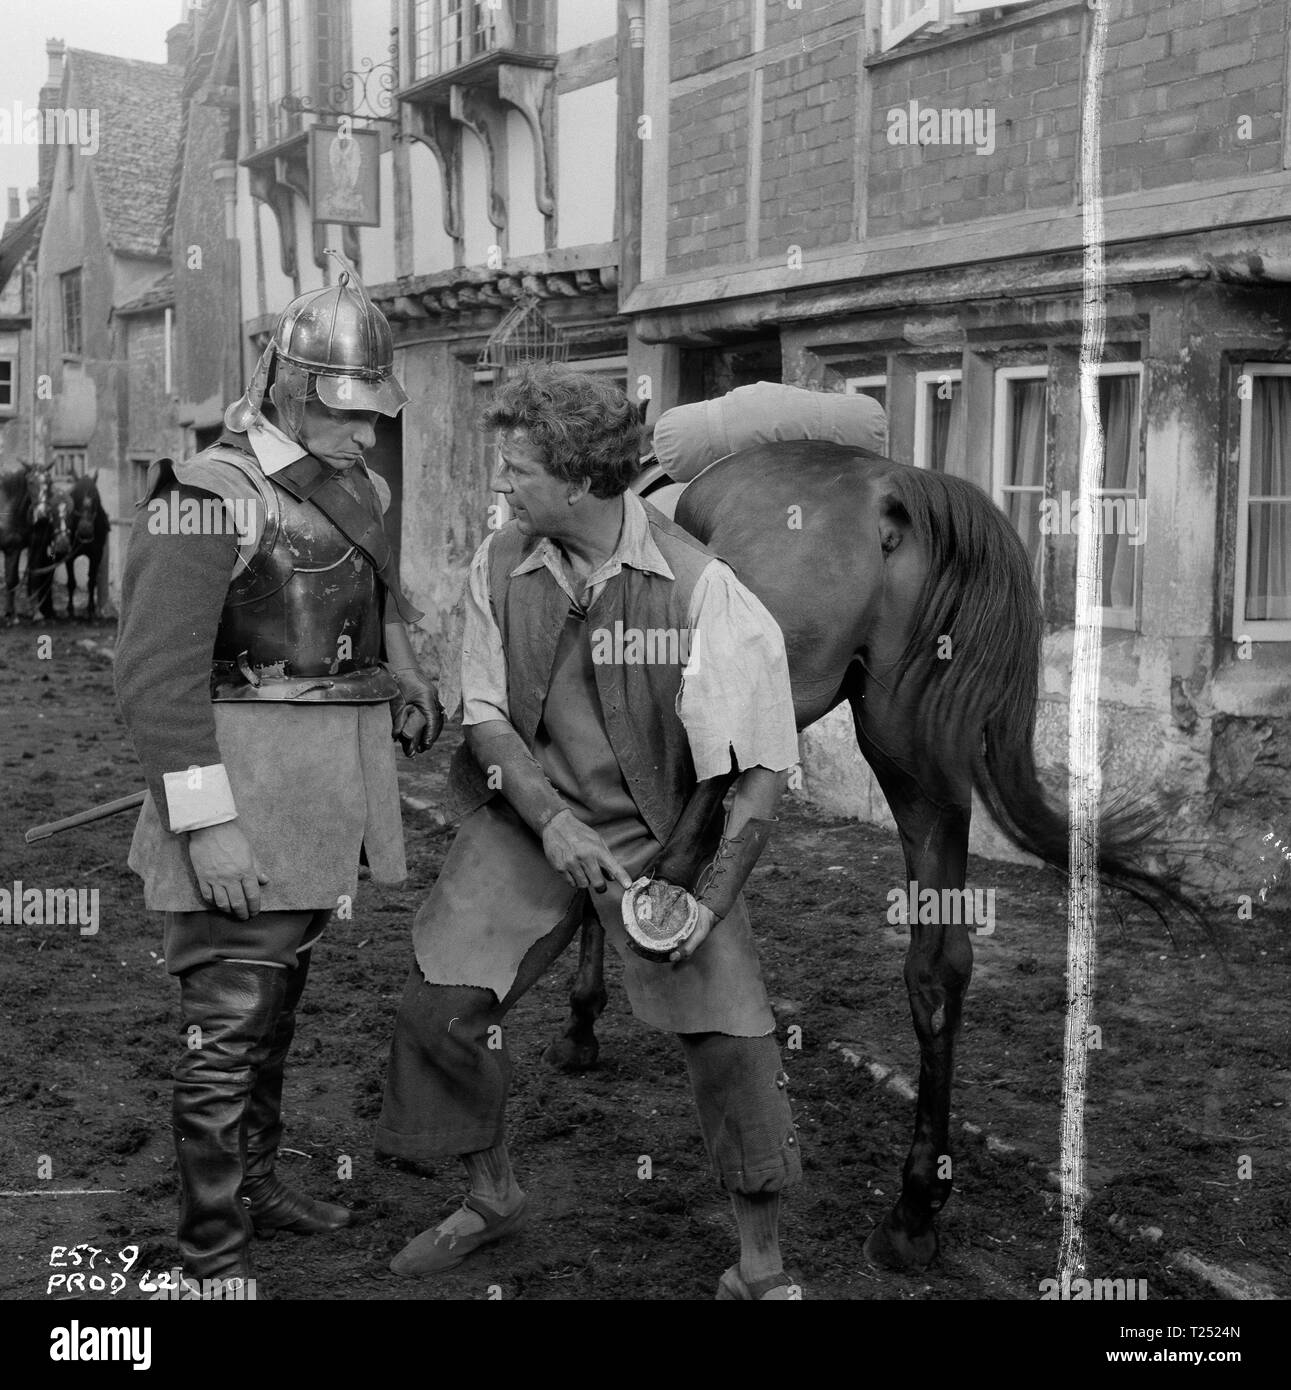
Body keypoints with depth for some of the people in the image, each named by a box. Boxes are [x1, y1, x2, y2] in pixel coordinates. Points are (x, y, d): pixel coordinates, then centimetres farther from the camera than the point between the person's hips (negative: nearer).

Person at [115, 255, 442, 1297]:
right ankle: (213, 1257, 9)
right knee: (228, 1023, -2)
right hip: (245, 789, -8)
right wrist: (205, 824, -21)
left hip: (325, 797, 8)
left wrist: (410, 687, 11)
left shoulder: (355, 493, 12)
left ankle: (256, 1183, 35)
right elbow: (157, 672, -18)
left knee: (279, 997, 19)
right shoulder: (213, 497, -13)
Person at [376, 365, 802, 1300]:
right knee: (439, 1006, -3)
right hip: (535, 818, 4)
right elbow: (488, 715, 2)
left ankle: (763, 1267, 11)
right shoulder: (501, 567, -4)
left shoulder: (697, 584, -18)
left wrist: (712, 900, -20)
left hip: (663, 830, -3)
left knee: (732, 1037, -12)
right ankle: (494, 1197, 25)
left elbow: (762, 766, -15)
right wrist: (551, 818, -15)